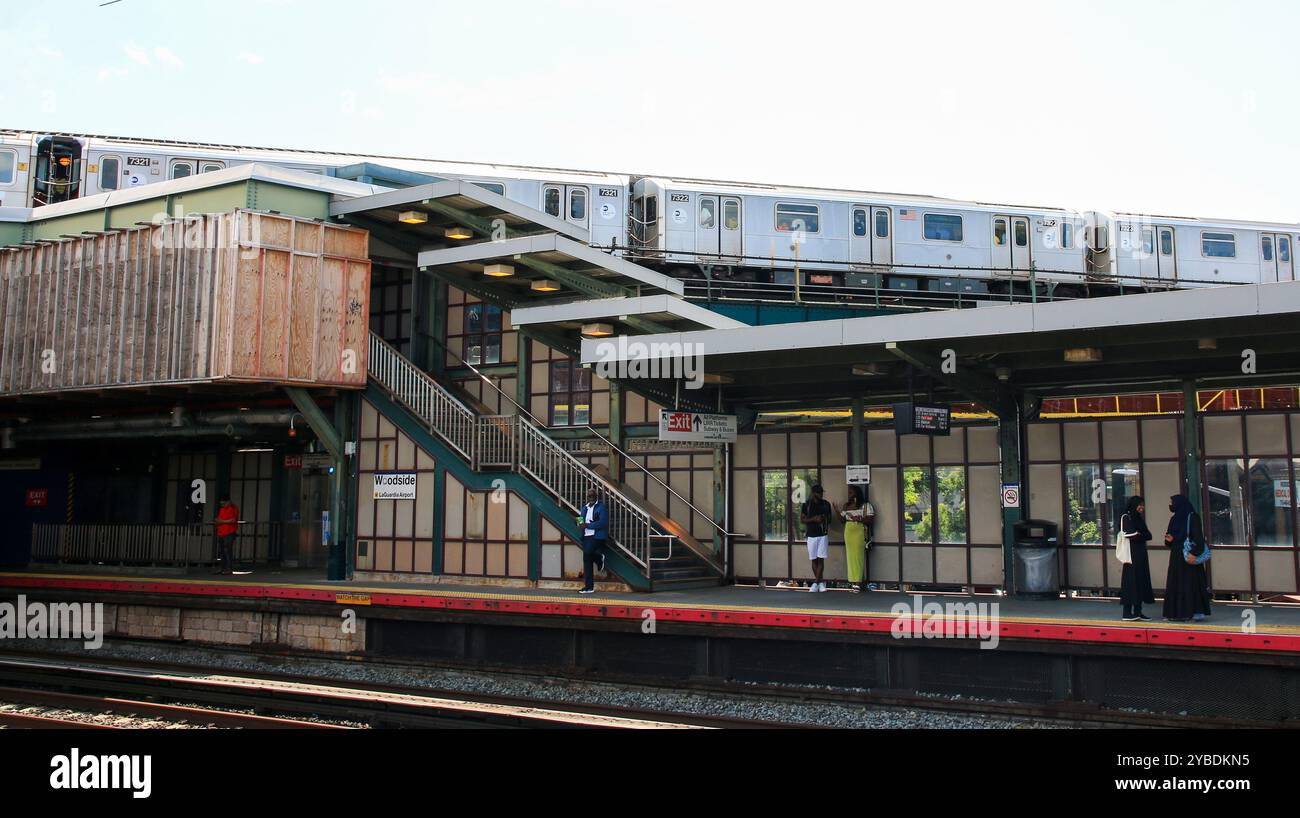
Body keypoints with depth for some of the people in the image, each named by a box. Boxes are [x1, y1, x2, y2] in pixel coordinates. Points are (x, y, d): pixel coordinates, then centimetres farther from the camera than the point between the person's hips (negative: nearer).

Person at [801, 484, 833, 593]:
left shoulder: (826, 504, 6)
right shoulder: (807, 504, 3)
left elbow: (829, 520, 11)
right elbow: (803, 520, 4)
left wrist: (829, 535, 1)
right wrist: (813, 519, -13)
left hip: (823, 535, 0)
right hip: (811, 535, 0)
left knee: (821, 559, -7)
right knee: (814, 560, 2)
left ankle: (816, 583, -8)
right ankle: (821, 582, 12)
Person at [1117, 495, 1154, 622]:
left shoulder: (1139, 518, 18)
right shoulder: (1126, 517, -5)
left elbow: (1148, 535, 9)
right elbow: (1130, 535, -15)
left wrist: (1139, 535, -9)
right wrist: (1142, 535, -2)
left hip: (1141, 553, 8)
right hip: (1132, 553, -8)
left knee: (1141, 581, 5)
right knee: (1131, 582, -8)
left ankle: (1138, 612, 7)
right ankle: (1127, 613, -6)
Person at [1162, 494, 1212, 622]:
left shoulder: (1192, 517, -8)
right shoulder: (1174, 519, 14)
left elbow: (1198, 537, -15)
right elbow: (1171, 536, 20)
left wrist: (1194, 553, -25)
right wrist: (1169, 539, -3)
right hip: (1176, 556, 8)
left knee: (1192, 582, -7)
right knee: (1176, 583, 4)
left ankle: (1197, 611, -3)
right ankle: (1179, 612, 7)